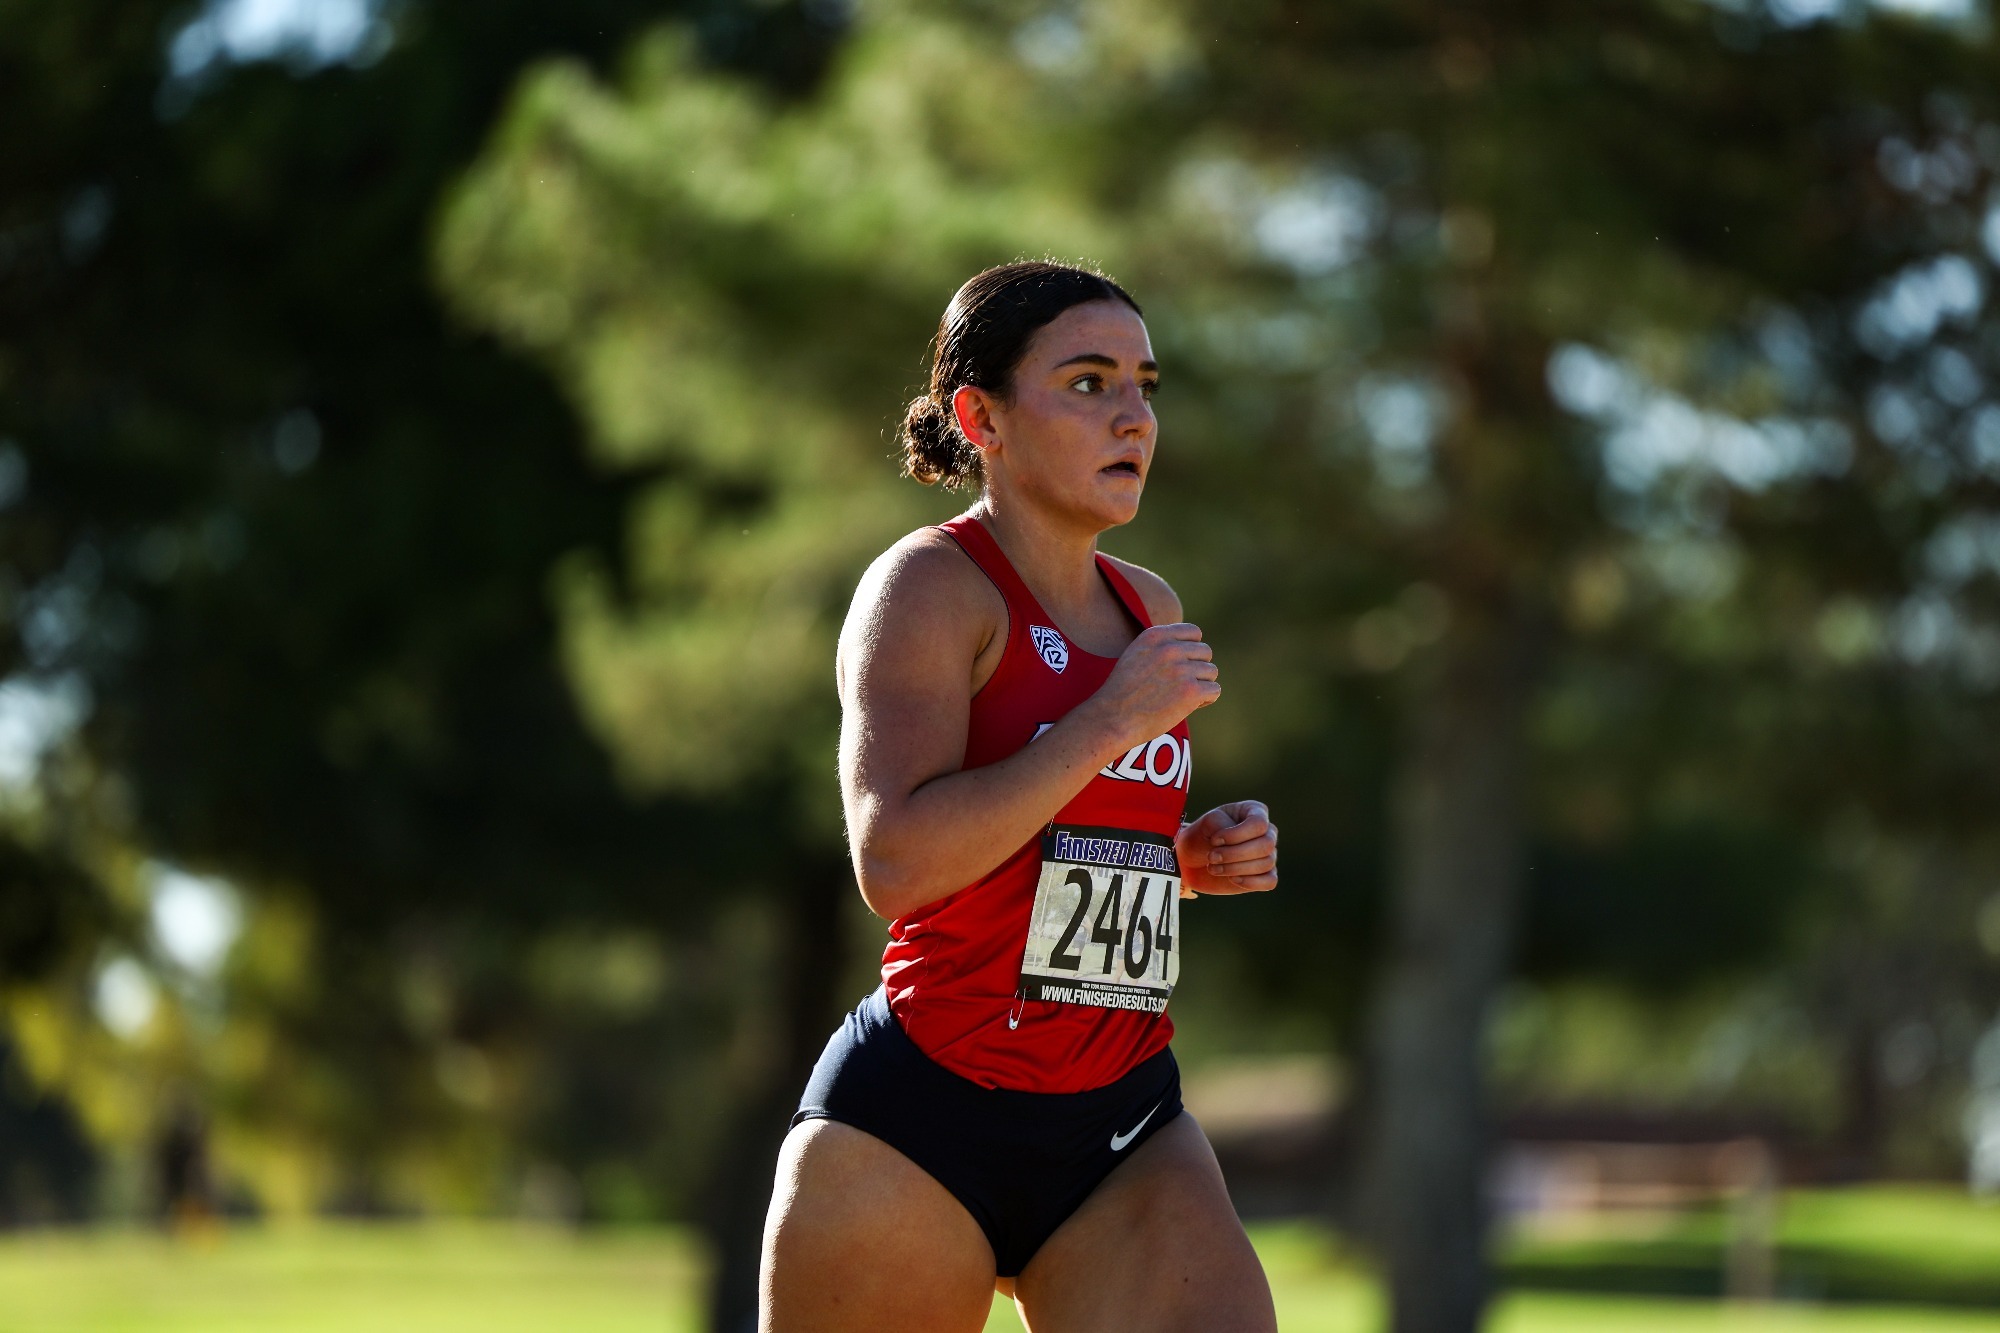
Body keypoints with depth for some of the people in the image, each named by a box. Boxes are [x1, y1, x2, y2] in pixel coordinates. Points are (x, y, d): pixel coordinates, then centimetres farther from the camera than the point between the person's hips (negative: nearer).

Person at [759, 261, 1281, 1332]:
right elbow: (895, 861, -23)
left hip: (1126, 1132, 6)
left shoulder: (1146, 610, 14)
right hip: (915, 1122, -6)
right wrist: (1115, 722, -19)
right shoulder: (929, 583, -8)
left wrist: (1192, 857, 9)